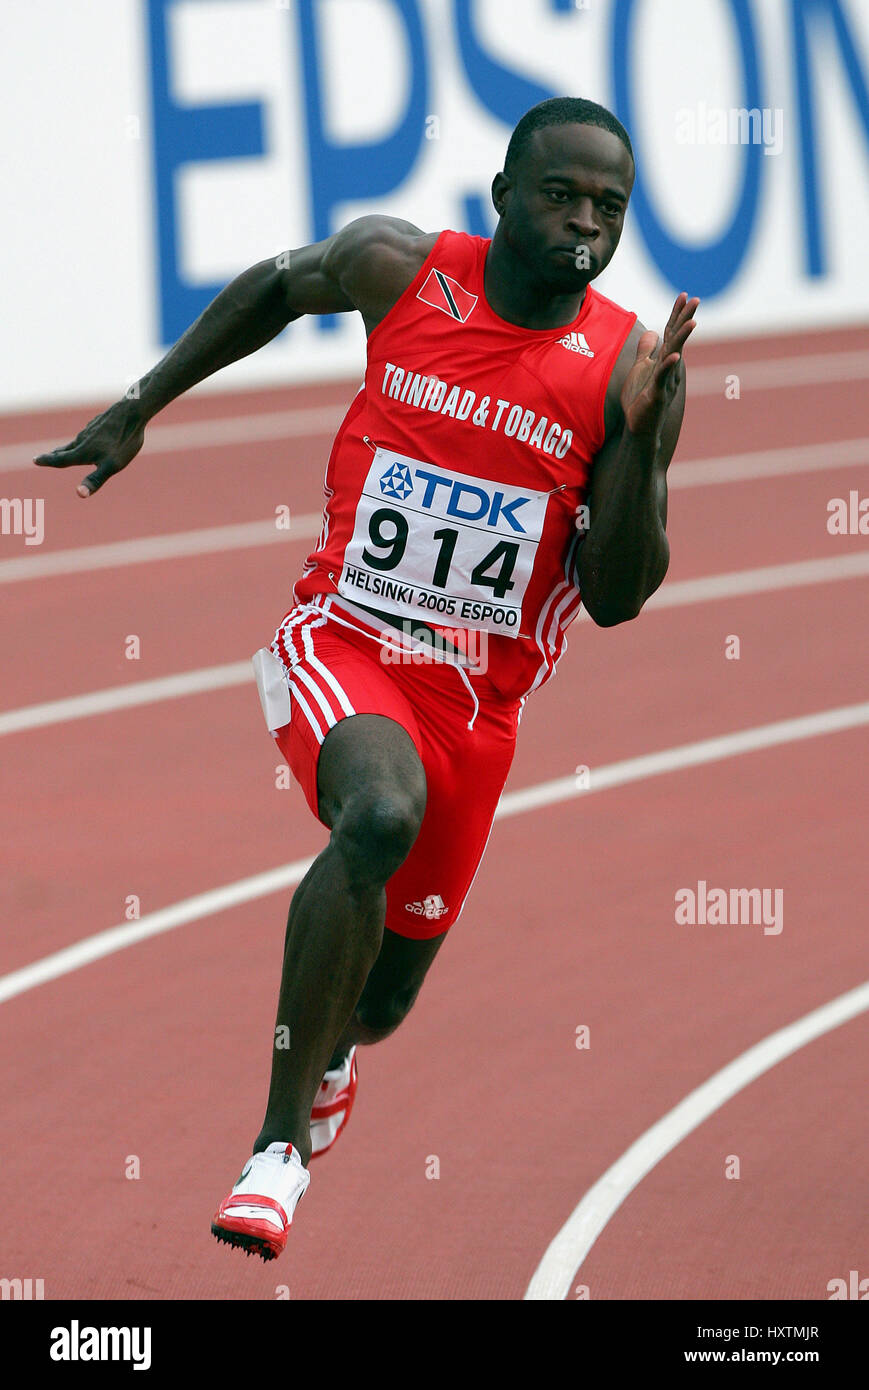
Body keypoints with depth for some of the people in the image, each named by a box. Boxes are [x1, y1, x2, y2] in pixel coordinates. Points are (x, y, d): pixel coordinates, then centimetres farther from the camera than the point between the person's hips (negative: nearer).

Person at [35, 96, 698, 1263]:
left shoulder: (630, 369, -7)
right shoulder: (398, 268, -6)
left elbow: (617, 598, -9)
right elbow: (277, 288, 16)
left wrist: (636, 429, -22)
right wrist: (139, 409, 18)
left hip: (478, 700, 2)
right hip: (340, 643, -2)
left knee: (384, 1003, 11)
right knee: (381, 814, -36)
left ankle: (329, 1046, 53)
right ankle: (283, 1142, -26)